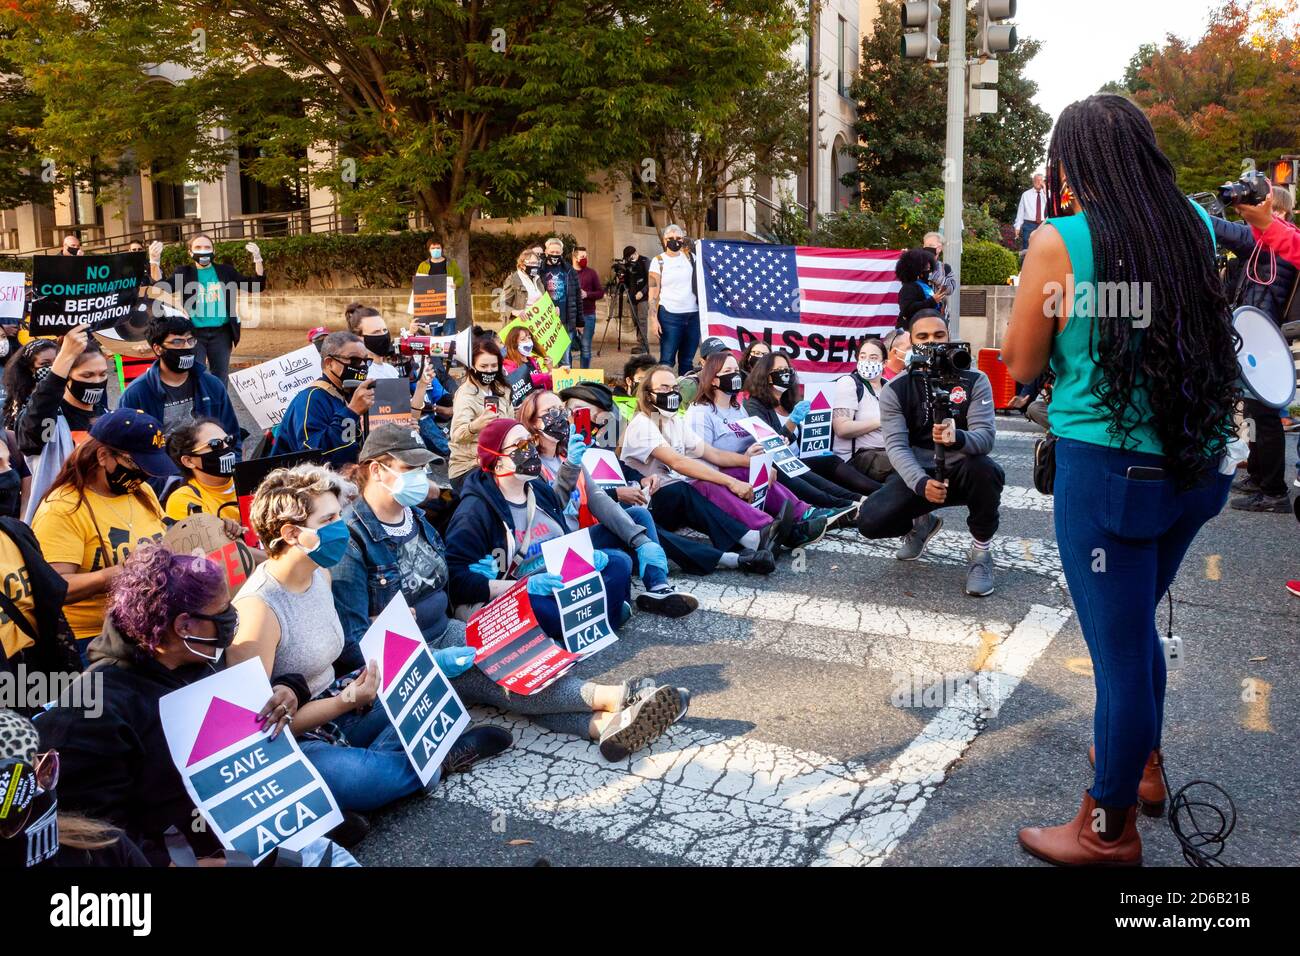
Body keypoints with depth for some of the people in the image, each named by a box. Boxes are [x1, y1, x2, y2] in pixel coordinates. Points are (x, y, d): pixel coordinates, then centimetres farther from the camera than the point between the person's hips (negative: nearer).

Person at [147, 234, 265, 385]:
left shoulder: (225, 271, 7)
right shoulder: (184, 273, 3)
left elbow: (256, 285, 3)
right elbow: (161, 287, -13)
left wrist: (257, 259, -13)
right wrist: (155, 261, -31)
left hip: (221, 333, 2)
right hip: (194, 333, -2)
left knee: (220, 378, 10)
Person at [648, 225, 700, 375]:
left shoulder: (691, 258, 10)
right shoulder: (658, 261, 2)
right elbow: (653, 293, -2)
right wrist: (653, 319, -11)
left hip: (693, 315, 3)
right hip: (669, 316, -3)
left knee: (687, 361, 7)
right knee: (667, 360, -6)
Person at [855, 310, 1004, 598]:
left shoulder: (974, 381, -7)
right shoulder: (895, 390, -6)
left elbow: (986, 435, -19)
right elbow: (896, 445, -15)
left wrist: (957, 438, -43)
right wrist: (921, 482, -34)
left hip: (961, 472, -1)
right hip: (916, 474, 1)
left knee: (985, 470, -37)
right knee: (870, 521, -23)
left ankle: (980, 552, -9)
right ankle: (922, 523, 17)